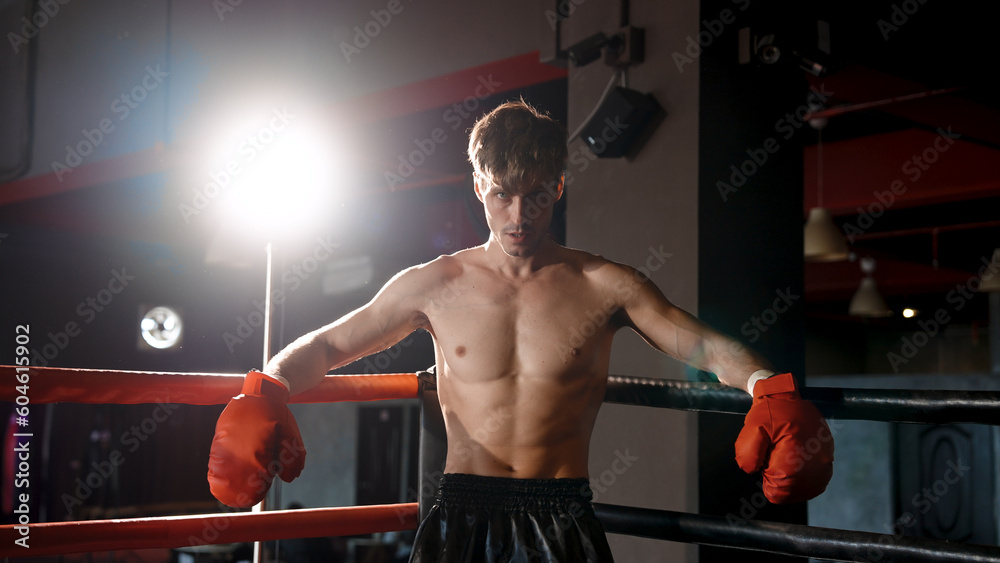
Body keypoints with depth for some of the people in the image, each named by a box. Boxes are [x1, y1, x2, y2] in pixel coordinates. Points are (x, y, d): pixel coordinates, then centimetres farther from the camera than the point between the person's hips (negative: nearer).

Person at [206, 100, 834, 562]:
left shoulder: (605, 286, 3)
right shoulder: (435, 285, 5)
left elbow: (705, 345, 0)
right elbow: (329, 345, 11)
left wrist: (768, 387, -20)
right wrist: (266, 392, -7)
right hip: (464, 511, 1)